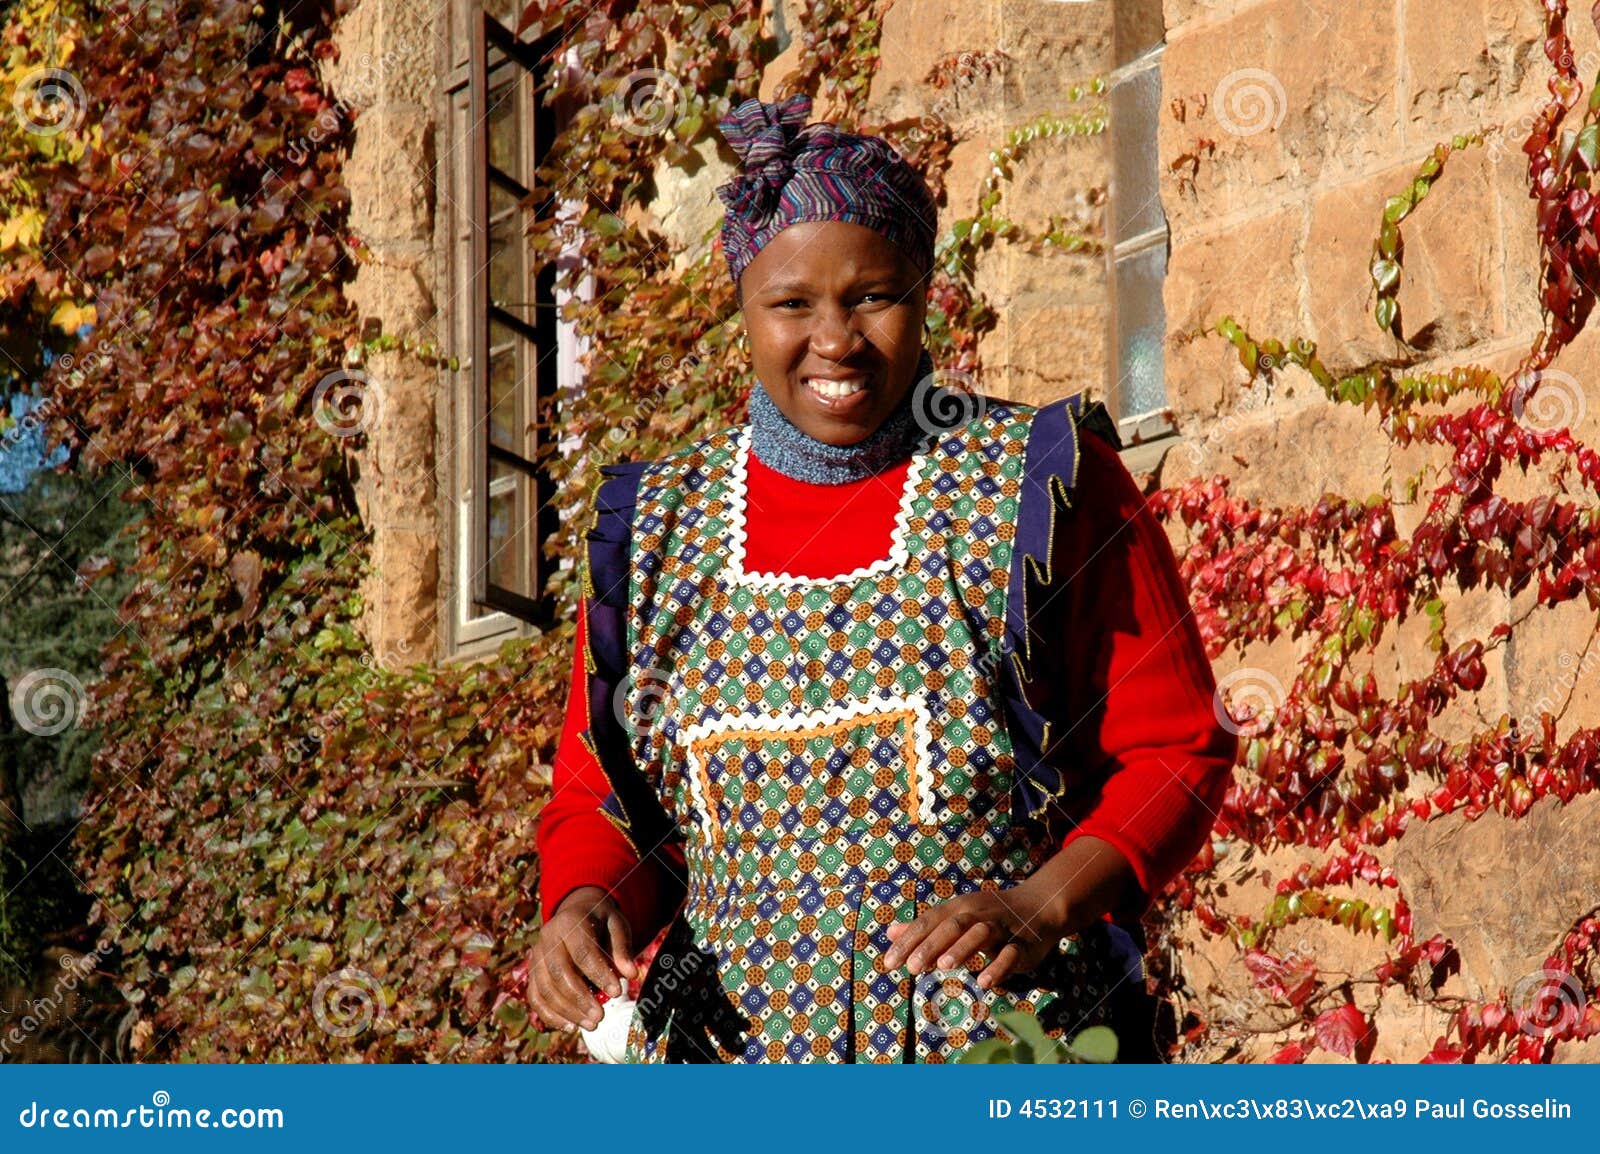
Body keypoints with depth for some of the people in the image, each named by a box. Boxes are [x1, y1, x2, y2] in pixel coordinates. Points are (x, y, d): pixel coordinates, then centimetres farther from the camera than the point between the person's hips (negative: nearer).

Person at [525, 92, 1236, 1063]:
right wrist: (585, 904, -5)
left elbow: (1177, 751, 1)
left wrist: (1041, 909, -15)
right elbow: (595, 801, 18)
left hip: (1004, 1056, -3)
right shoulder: (656, 534, 11)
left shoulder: (1047, 490, 2)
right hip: (735, 1051, 3)